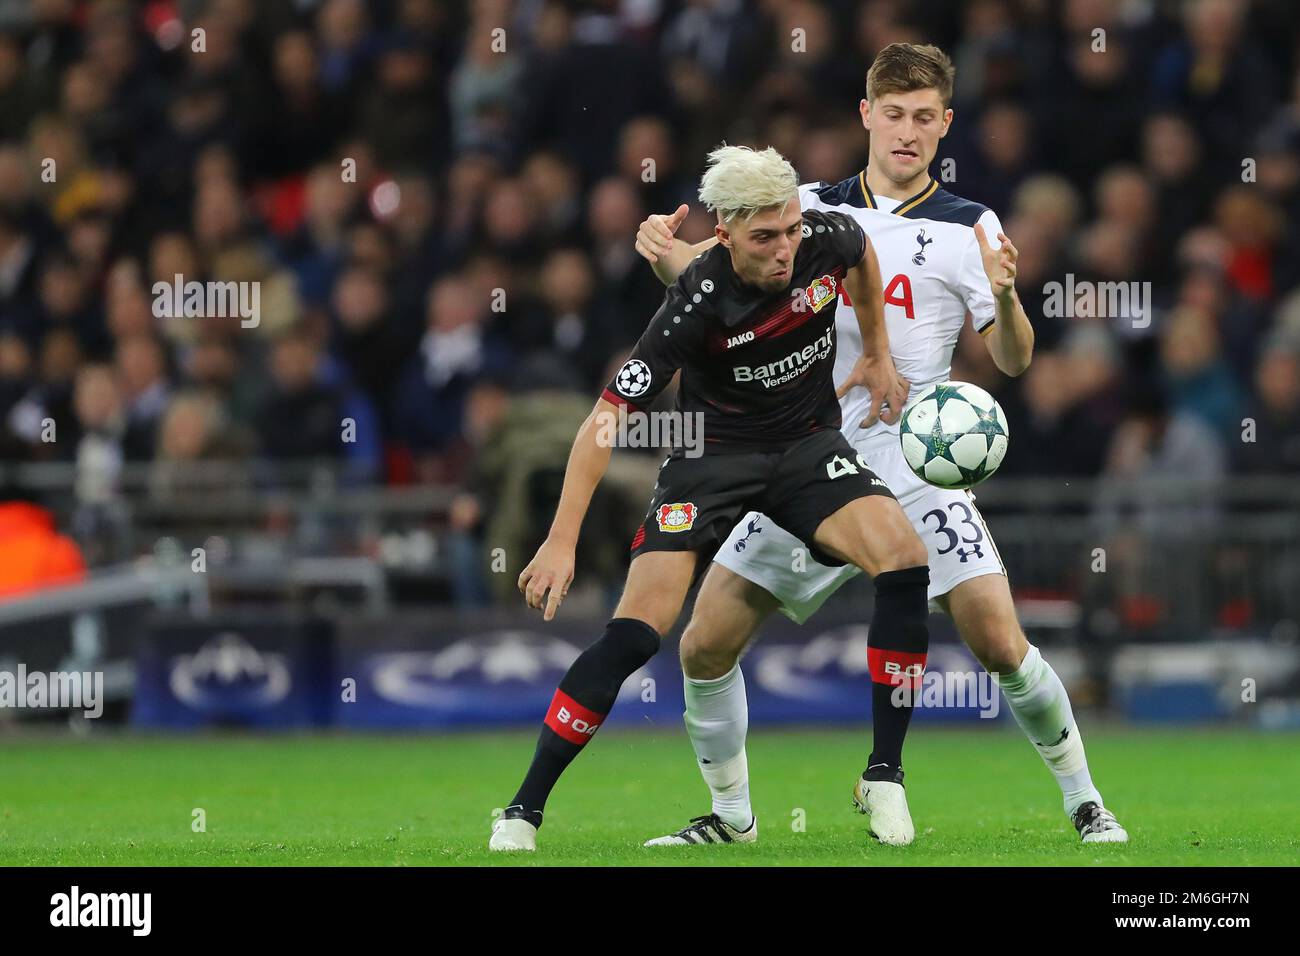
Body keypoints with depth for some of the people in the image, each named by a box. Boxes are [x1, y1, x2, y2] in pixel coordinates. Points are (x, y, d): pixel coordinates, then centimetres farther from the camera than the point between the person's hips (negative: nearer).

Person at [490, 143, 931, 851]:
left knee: (904, 560, -21)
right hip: (712, 455, -4)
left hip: (809, 445, 4)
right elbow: (608, 417, -24)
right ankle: (523, 810, -7)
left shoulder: (826, 239, -16)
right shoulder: (699, 302, -28)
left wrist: (876, 354, 18)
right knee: (635, 633, -18)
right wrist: (562, 540, -28)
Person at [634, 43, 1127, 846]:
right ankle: (730, 812, 17)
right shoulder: (812, 207, 9)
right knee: (706, 644, -4)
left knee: (1000, 643, -16)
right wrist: (665, 249, -15)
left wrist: (1004, 297, -24)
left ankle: (1085, 801, 4)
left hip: (915, 462, -3)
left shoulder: (969, 228, 2)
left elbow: (1013, 360, -2)